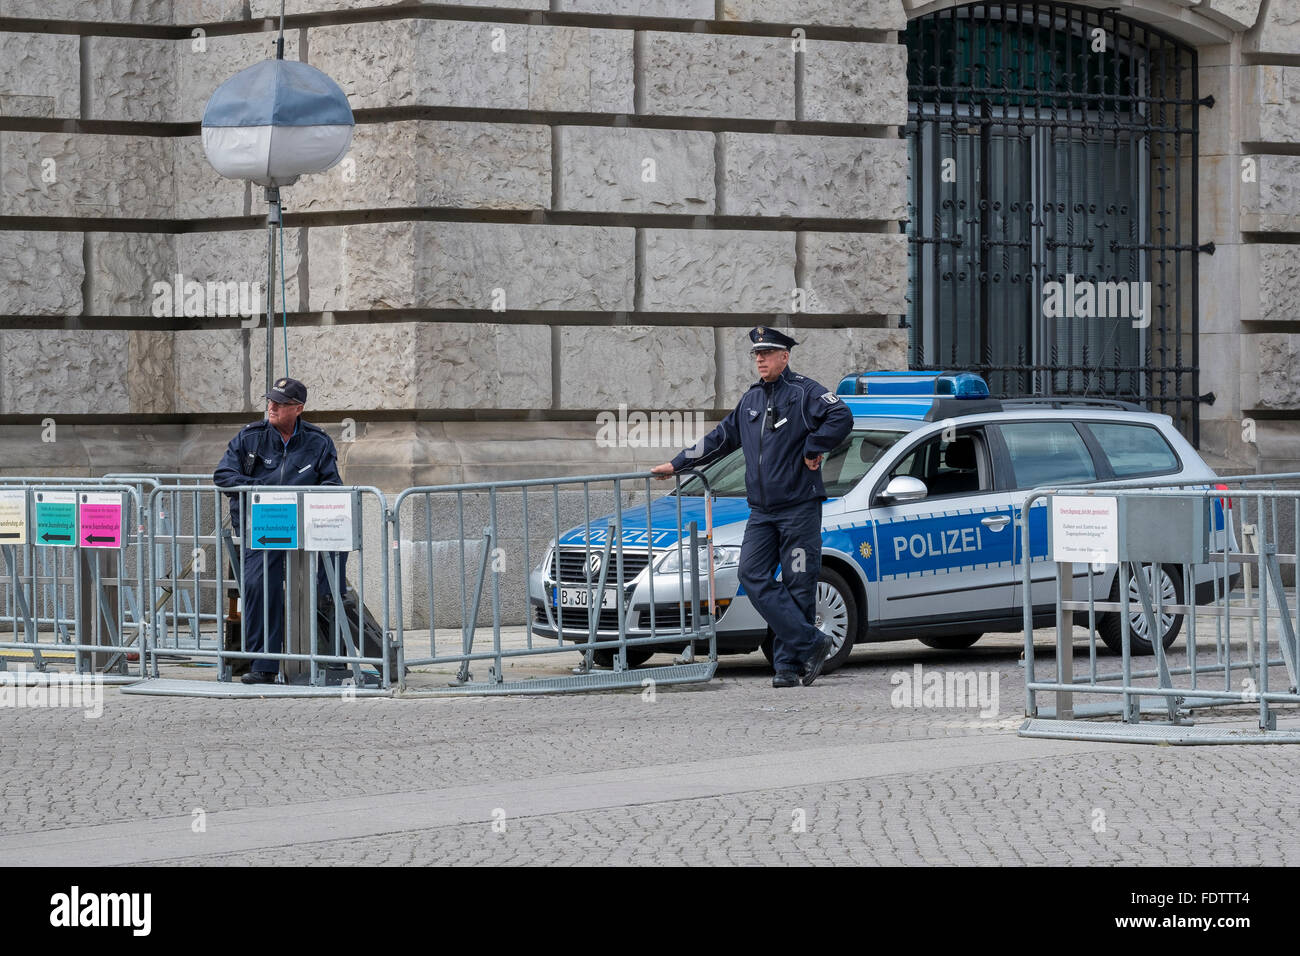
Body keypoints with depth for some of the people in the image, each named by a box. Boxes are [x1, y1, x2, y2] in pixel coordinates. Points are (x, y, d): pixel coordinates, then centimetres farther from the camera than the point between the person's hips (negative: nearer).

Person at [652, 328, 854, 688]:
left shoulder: (804, 392, -4)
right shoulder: (751, 399, 17)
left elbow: (841, 417, -19)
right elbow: (721, 438, 27)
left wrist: (812, 450, -14)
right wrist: (677, 464, 29)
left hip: (799, 507, -6)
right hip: (761, 511, 6)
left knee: (797, 586, -4)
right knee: (753, 575, -9)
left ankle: (789, 662, 1)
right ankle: (810, 643, -9)